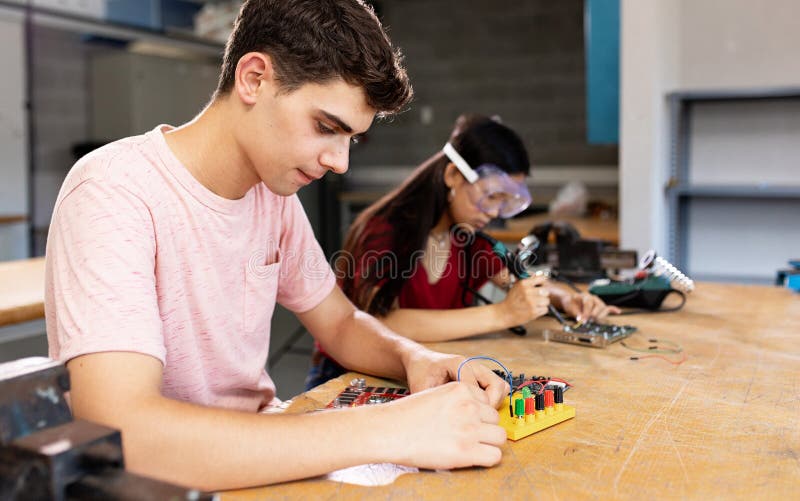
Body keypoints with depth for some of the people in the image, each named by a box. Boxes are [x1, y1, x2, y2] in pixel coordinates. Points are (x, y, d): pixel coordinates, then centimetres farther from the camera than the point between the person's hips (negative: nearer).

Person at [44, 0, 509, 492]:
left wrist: (415, 357, -11)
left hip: (258, 454, 6)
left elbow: (340, 323, 10)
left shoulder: (274, 192, 0)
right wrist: (386, 431, -33)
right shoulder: (112, 192, -21)